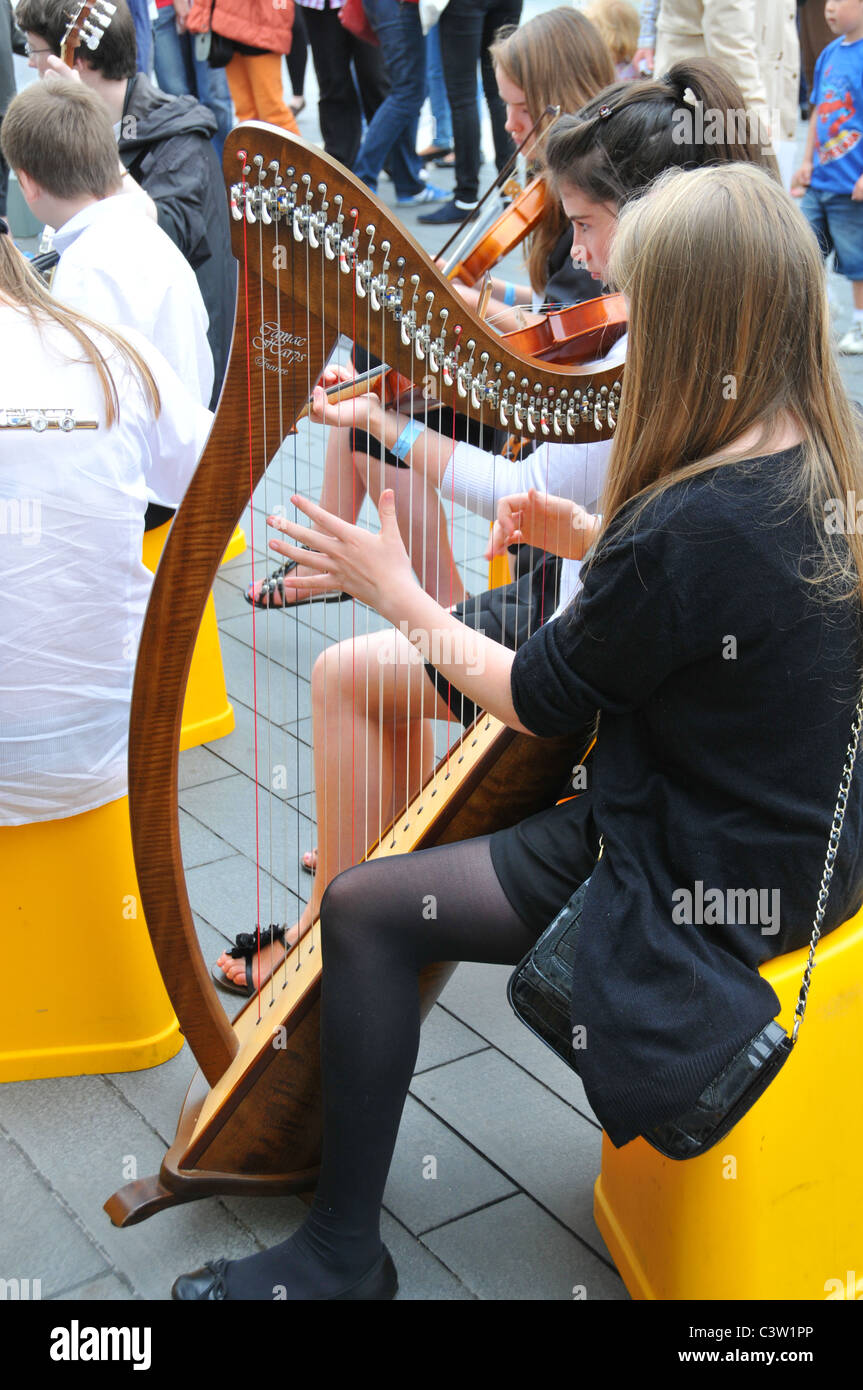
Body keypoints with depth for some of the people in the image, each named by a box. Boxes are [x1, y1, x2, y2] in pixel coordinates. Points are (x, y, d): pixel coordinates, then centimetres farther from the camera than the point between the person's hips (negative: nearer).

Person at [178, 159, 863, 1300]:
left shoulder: (691, 526, -29)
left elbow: (536, 704, -15)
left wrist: (399, 593, -3)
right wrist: (590, 546, 6)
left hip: (704, 890, -10)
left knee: (364, 909, -5)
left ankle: (341, 1249, 11)